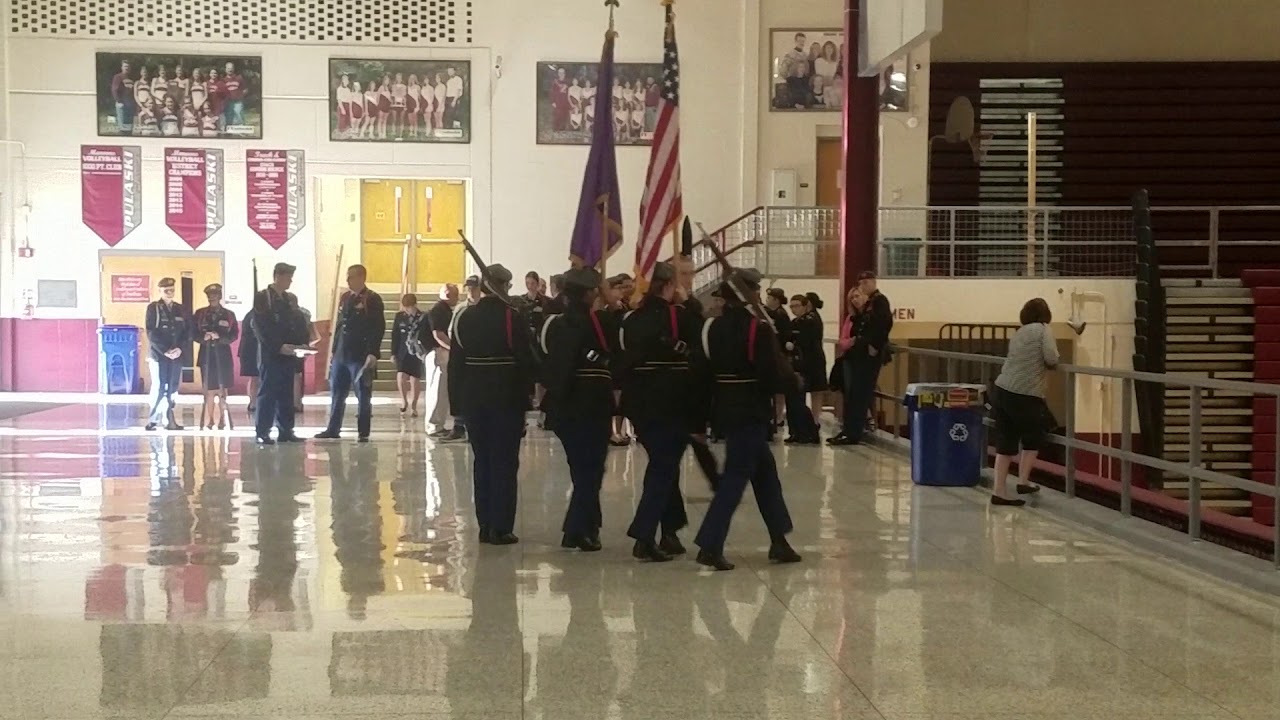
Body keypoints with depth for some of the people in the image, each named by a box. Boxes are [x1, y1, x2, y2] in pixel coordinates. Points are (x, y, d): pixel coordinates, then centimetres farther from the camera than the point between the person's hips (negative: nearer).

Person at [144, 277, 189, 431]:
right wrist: (165, 350, -14)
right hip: (158, 354, -4)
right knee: (159, 387, -6)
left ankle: (169, 420, 6)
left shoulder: (181, 310, 13)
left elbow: (187, 331, 9)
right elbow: (151, 333, -7)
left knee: (172, 388, 3)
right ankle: (153, 420, 1)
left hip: (177, 354, 4)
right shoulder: (153, 308, 1)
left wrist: (179, 349, -7)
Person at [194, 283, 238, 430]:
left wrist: (219, 337, -16)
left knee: (222, 389, -2)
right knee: (209, 390, 1)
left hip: (223, 354, -1)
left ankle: (222, 420, 0)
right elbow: (194, 333, 5)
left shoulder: (229, 315, 7)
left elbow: (234, 335, -1)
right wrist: (204, 337, -15)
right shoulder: (200, 314, 9)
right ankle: (209, 420, 4)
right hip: (206, 354, 1)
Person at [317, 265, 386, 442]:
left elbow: (378, 328, -12)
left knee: (363, 395, 1)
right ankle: (333, 429, 20)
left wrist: (373, 353, -19)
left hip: (361, 356, -7)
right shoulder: (345, 297, 14)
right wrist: (334, 350, 15)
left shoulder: (372, 299, -7)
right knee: (337, 394, 11)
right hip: (341, 355, 7)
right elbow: (338, 325, 18)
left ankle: (363, 433, 7)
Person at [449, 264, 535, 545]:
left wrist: (457, 400, 9)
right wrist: (525, 395, -1)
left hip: (473, 399, 4)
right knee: (504, 462, 1)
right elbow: (526, 360, -11)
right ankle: (501, 528, 0)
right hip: (507, 398, -4)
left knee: (482, 460, 12)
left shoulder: (464, 319, 3)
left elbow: (455, 363, 5)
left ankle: (485, 525, 15)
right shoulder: (512, 318, -10)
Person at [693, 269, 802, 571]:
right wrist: (794, 378, 3)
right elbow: (772, 378, -18)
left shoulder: (713, 328, 5)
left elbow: (707, 371, 8)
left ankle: (778, 541, 22)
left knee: (765, 470, 17)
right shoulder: (758, 329, -15)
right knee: (737, 476, -3)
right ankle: (710, 545, -7)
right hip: (750, 412, -8)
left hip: (725, 409, 8)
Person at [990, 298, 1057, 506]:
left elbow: (1019, 361, 16)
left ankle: (999, 491, 10)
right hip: (1025, 395, -6)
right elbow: (1052, 359, -11)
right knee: (1033, 438, 17)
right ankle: (1023, 481, 19)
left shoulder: (1018, 333, 18)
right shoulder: (1043, 329, -1)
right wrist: (1052, 363, 9)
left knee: (1005, 441, 10)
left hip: (1002, 391, 6)